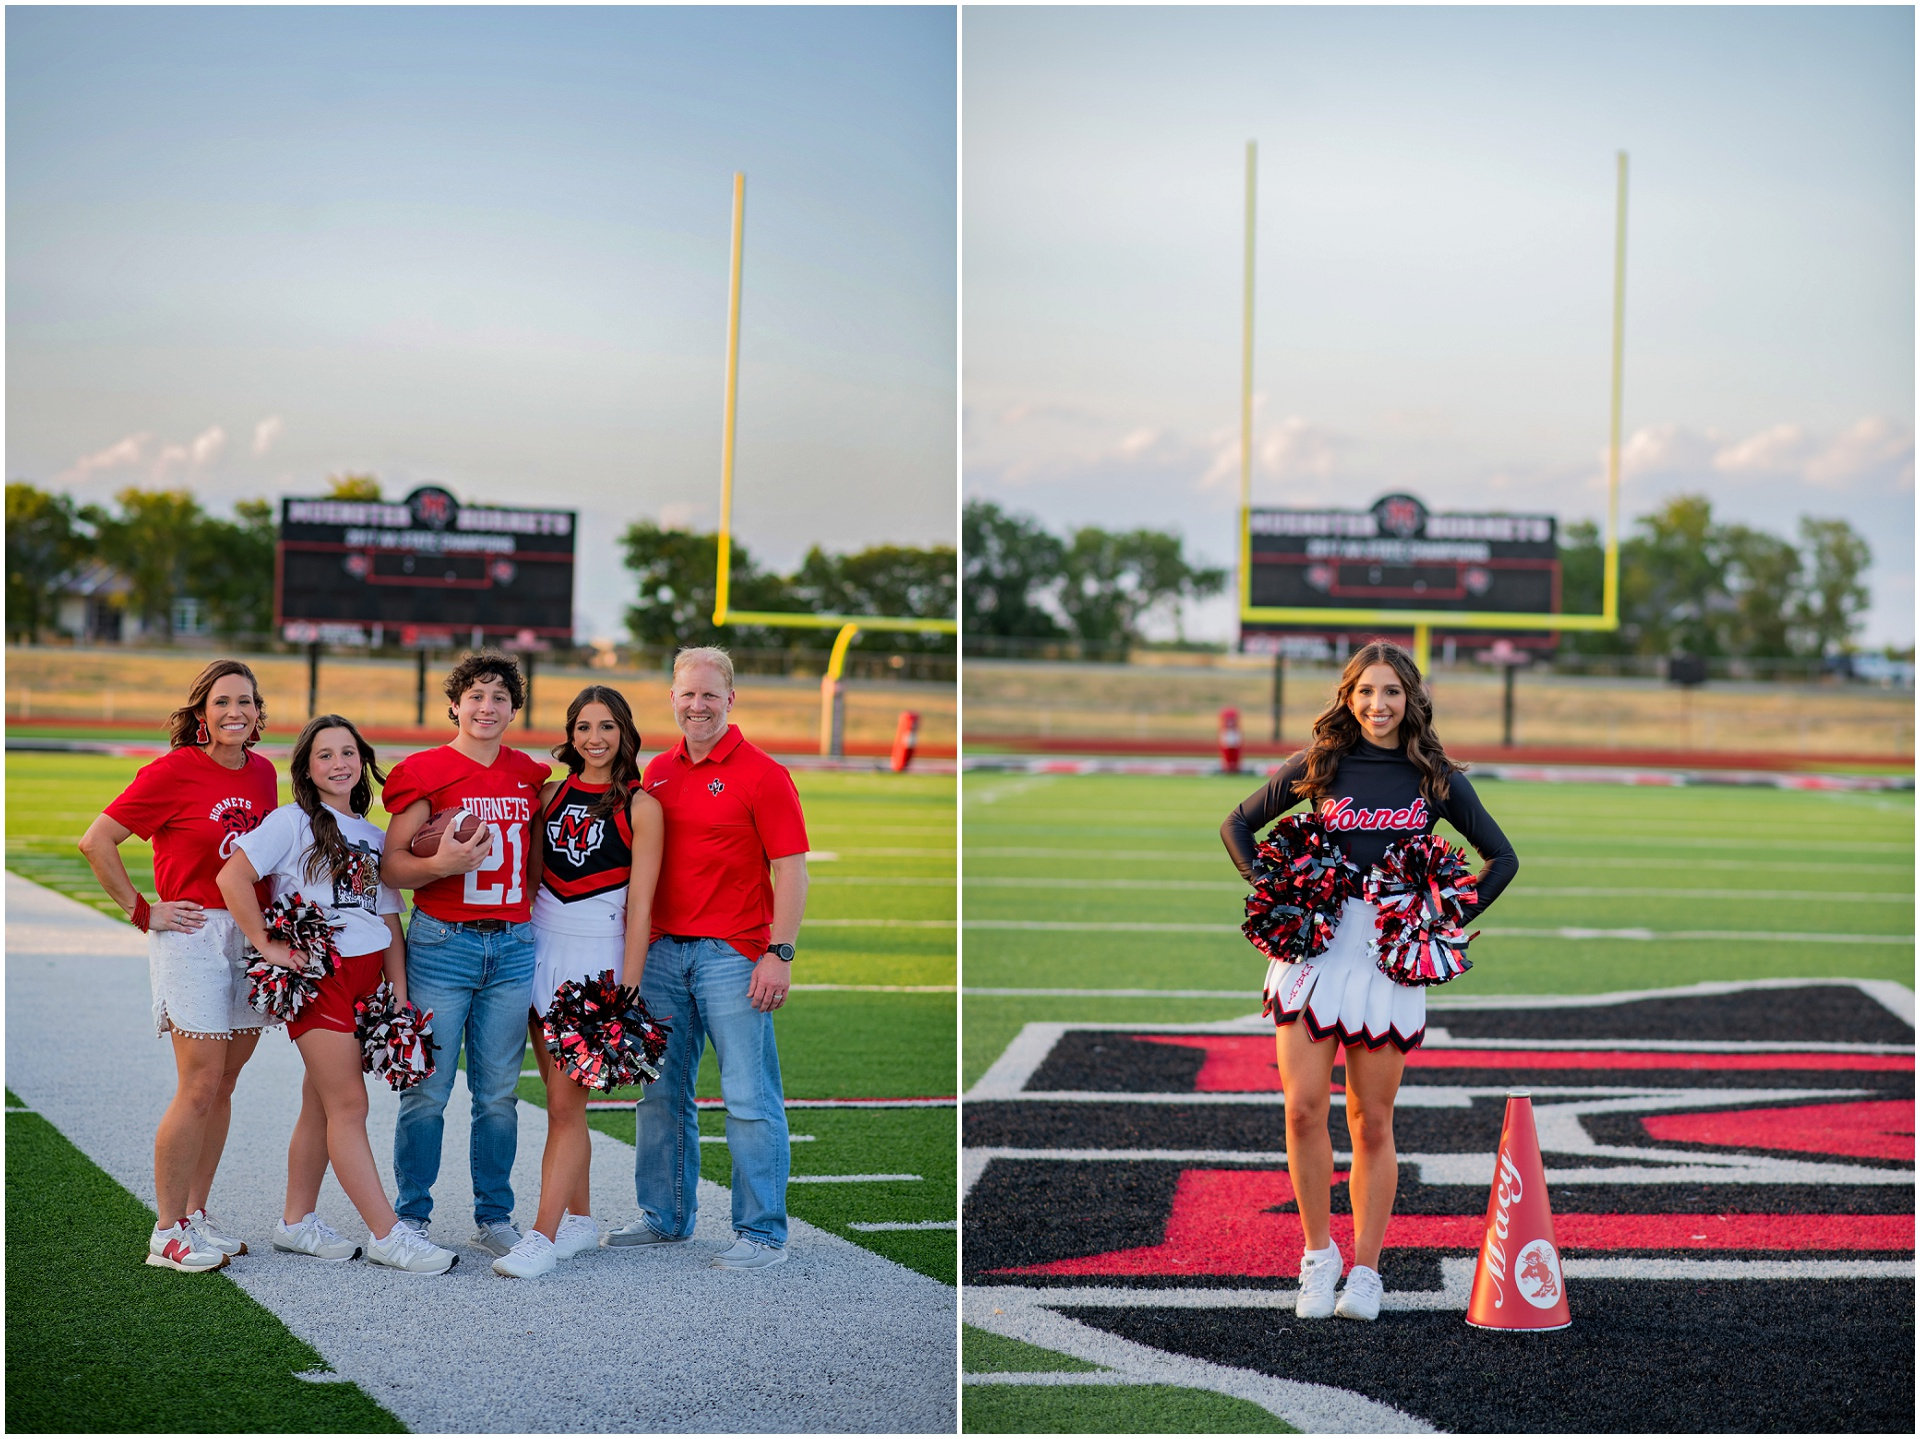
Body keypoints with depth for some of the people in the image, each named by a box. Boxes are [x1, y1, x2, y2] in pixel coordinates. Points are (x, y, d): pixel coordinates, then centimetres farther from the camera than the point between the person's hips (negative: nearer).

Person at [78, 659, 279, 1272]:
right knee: (200, 1087, -8)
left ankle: (195, 1215, 20)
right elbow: (96, 842, -9)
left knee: (222, 1086, 10)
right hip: (193, 937, -6)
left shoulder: (262, 773, 9)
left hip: (252, 938, 6)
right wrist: (142, 911, -8)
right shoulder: (173, 771, -10)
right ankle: (167, 1233, 0)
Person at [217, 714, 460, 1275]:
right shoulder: (292, 822, -3)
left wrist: (400, 999, 9)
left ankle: (297, 1222, 20)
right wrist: (267, 946, -15)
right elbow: (233, 877, -14)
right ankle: (387, 1235, -8)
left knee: (322, 1103, 11)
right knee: (348, 1104, -8)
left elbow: (389, 922, 16)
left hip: (366, 976, 7)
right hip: (317, 975, -7)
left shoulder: (373, 838, 17)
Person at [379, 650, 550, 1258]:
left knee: (497, 1091, 6)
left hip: (513, 945, 4)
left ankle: (494, 1218, 15)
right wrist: (441, 864, -23)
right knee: (427, 1088, -2)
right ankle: (411, 1216, 9)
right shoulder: (427, 771, -3)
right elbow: (389, 865, -6)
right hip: (442, 941, -4)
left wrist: (535, 904, 8)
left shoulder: (528, 774, 11)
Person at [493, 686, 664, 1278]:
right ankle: (579, 1219, 19)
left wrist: (627, 991, -11)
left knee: (566, 1103, -9)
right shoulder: (552, 795, 9)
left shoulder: (640, 807, -4)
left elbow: (639, 907, -7)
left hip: (596, 952, -5)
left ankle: (543, 1235, -10)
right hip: (541, 943, 5)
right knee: (561, 1099, 8)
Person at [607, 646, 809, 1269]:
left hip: (733, 956, -6)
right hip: (662, 952, 6)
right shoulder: (658, 772, 12)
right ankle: (664, 1217, 24)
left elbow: (790, 869, -8)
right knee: (660, 1091, 12)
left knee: (749, 1098, -4)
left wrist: (779, 954, -15)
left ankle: (762, 1232, 1)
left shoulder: (761, 774, -6)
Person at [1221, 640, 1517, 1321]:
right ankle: (1318, 1254, 9)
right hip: (1313, 944, 0)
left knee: (1371, 1121, 3)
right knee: (1304, 1108, -8)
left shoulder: (1436, 779, 6)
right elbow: (1238, 824, 15)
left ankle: (1366, 1272, 14)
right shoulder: (1319, 765, 5)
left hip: (1391, 954, 0)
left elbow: (1502, 857, 14)